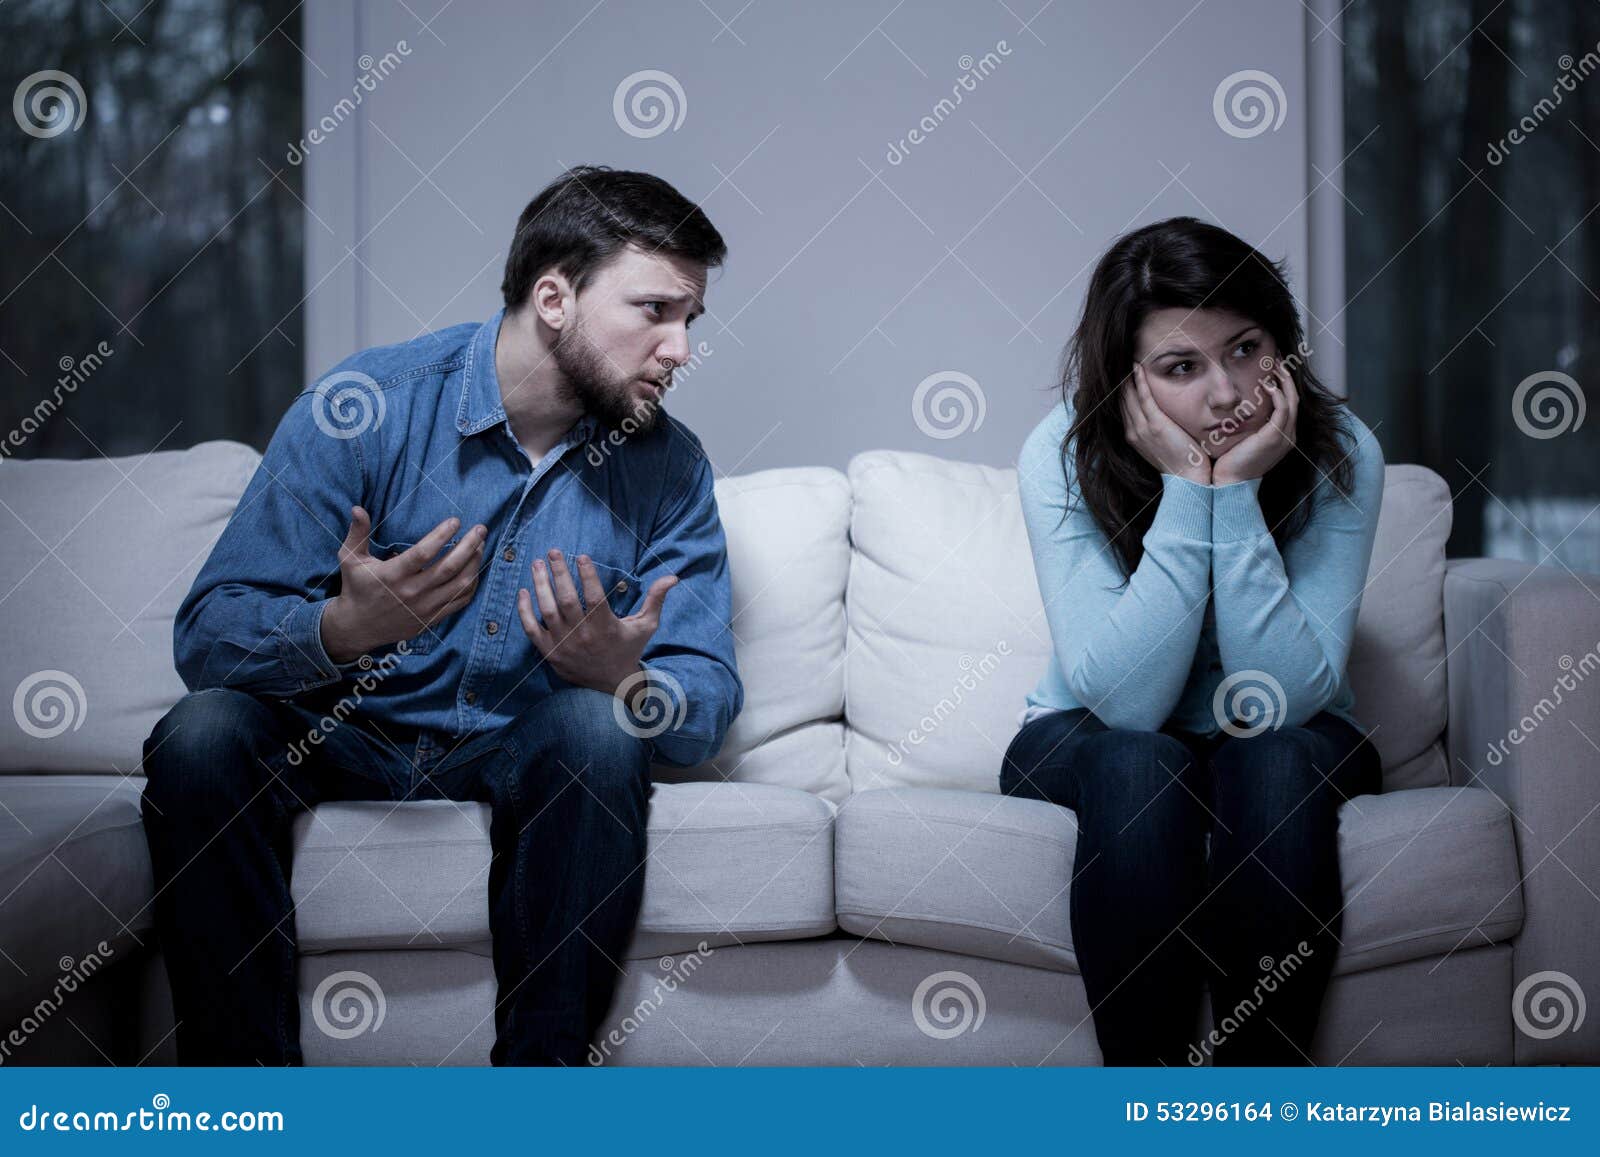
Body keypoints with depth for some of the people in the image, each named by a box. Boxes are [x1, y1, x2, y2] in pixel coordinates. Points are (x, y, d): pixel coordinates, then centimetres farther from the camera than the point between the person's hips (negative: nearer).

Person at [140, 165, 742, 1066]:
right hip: (339, 735, -1)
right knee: (202, 735, -30)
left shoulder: (670, 467, -6)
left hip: (526, 751, 1)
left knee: (594, 731, -31)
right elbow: (208, 633, -17)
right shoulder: (366, 407, -14)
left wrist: (620, 677, -31)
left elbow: (710, 703, -7)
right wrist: (344, 629, -39)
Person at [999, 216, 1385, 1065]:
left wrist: (1238, 491, -31)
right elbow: (1124, 697, -28)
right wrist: (1187, 490, -32)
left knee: (1275, 766, -32)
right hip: (1090, 745, -1)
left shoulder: (1340, 453, -17)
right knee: (1140, 768, -33)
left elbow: (1284, 698, -25)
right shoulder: (1063, 455, -19)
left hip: (1287, 749, 1)